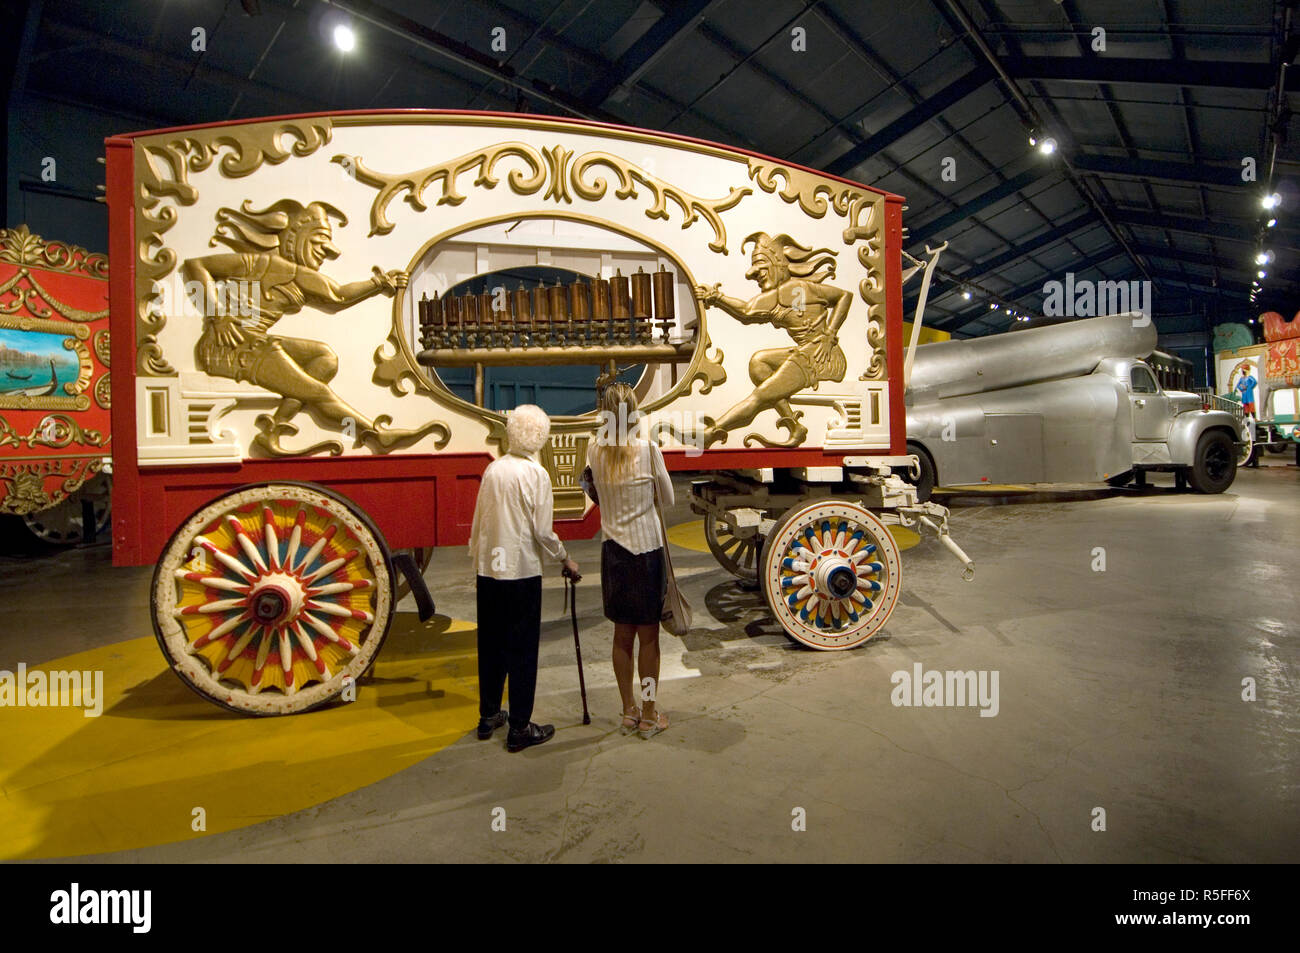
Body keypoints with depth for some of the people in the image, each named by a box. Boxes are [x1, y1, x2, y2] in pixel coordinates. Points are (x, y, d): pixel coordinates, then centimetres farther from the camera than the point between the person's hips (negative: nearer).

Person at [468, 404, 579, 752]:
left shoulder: (493, 469, 3)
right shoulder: (535, 474, -12)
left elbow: (479, 520, 8)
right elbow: (542, 531, -12)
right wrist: (565, 559, 3)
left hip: (488, 569, 6)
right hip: (521, 570, -6)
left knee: (490, 643, 16)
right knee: (522, 648, 5)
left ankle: (488, 716, 31)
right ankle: (519, 729, 14)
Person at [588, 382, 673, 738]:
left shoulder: (595, 452, -2)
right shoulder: (647, 449, -11)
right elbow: (668, 499, -1)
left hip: (613, 550, 4)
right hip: (647, 549, -3)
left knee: (622, 635, 14)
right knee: (648, 636, 8)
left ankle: (629, 712, 27)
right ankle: (650, 716, 20)